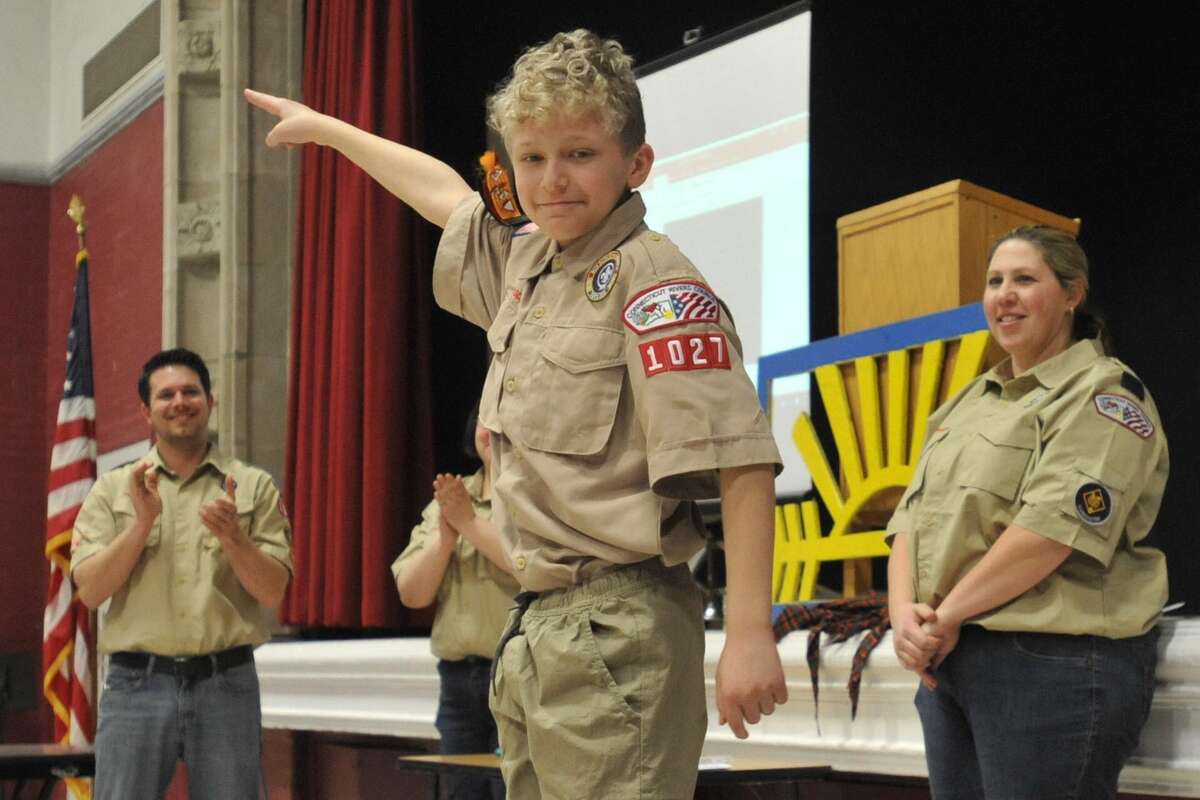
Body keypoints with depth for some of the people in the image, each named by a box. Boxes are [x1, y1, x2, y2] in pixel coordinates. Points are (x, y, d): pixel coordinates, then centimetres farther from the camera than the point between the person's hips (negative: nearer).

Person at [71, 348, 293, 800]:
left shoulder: (253, 487, 8)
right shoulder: (113, 489, 9)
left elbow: (273, 592, 1)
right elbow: (90, 591, 0)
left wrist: (232, 538, -16)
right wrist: (143, 522, -11)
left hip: (226, 683, 0)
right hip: (137, 682, 0)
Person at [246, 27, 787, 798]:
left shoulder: (651, 280, -11)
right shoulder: (528, 262, 14)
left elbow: (741, 462, -18)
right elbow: (445, 191, 35)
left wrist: (749, 633, -24)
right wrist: (324, 127, 48)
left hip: (613, 629, -9)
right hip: (536, 623, 9)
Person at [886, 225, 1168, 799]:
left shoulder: (1102, 397, -5)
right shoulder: (968, 403, 20)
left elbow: (1052, 530, -18)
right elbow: (912, 520, 12)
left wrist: (947, 617, -14)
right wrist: (904, 613, -7)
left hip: (1056, 664, -8)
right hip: (947, 662, 8)